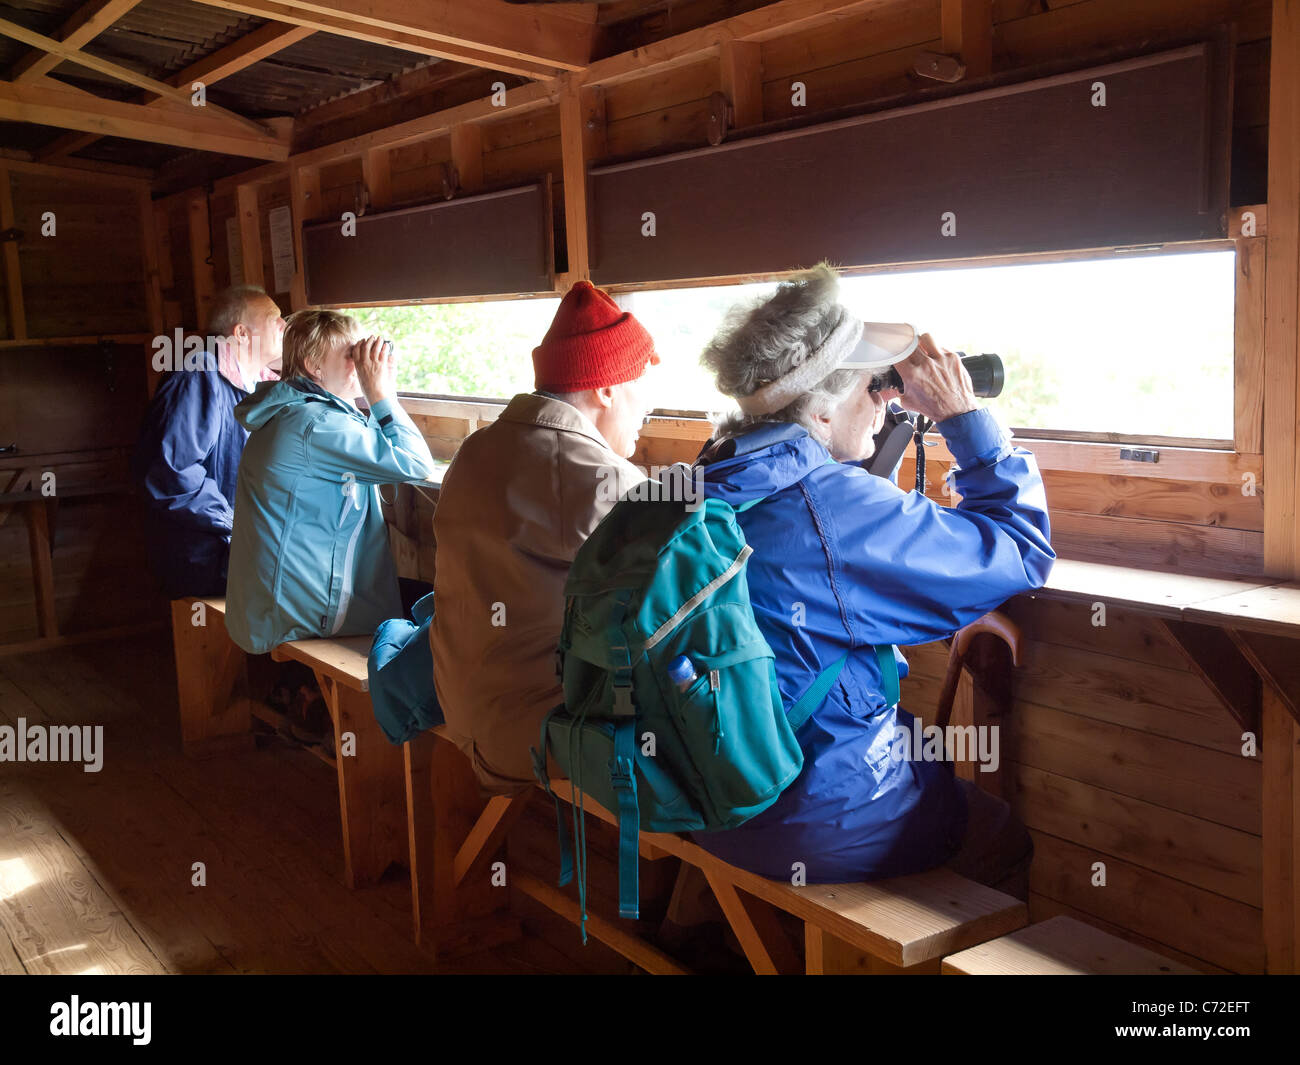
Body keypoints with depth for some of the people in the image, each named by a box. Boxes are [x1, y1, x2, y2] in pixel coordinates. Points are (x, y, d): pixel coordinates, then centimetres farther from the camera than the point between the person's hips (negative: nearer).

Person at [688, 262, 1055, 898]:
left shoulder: (709, 488, -1)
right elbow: (1023, 553, -15)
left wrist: (887, 419, 14)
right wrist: (964, 416, -8)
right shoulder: (839, 506, -25)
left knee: (940, 769, 31)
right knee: (1013, 841, 16)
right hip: (817, 828, -8)